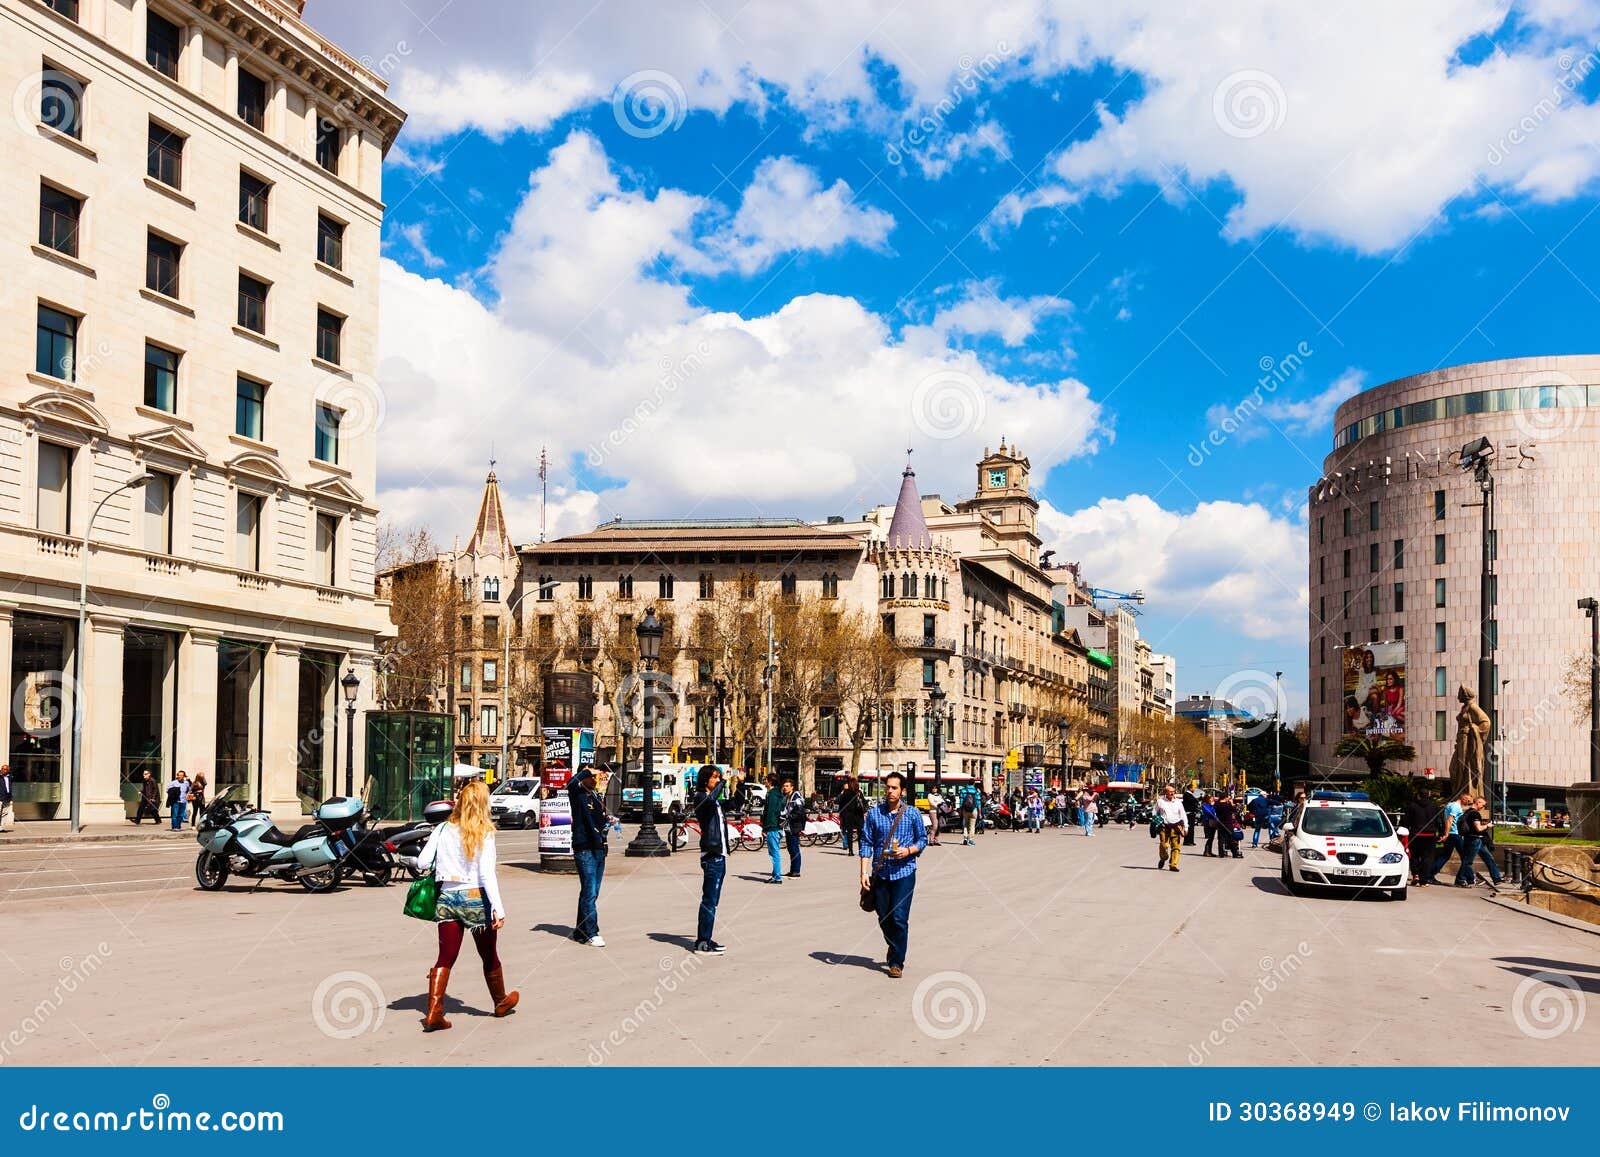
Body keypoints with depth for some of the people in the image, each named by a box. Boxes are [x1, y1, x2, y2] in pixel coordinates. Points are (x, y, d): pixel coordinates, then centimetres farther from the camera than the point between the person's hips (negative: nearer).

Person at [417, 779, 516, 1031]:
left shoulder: (444, 829, -2)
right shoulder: (484, 834, -11)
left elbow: (422, 862, -1)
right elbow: (487, 874, -16)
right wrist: (498, 908, -17)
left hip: (447, 897, 3)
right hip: (475, 897, -3)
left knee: (446, 958, 7)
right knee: (489, 956, 16)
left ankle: (434, 1012, -4)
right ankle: (501, 1002, 34)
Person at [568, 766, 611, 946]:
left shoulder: (598, 796, 17)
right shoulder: (578, 793, -5)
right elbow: (571, 784, -28)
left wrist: (608, 821, 6)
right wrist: (586, 771, -16)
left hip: (599, 849, 8)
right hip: (585, 850, -8)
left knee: (592, 893, 11)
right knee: (589, 892, -10)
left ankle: (580, 931, 19)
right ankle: (591, 933, -8)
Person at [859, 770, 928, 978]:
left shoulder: (913, 813, 1)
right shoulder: (874, 813, 3)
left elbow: (923, 839, 8)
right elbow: (866, 843, 4)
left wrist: (908, 850, -13)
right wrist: (864, 872, -3)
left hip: (904, 872, -2)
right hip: (880, 873, 2)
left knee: (899, 918, -9)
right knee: (884, 918, 11)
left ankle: (897, 962, 0)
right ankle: (893, 948, 38)